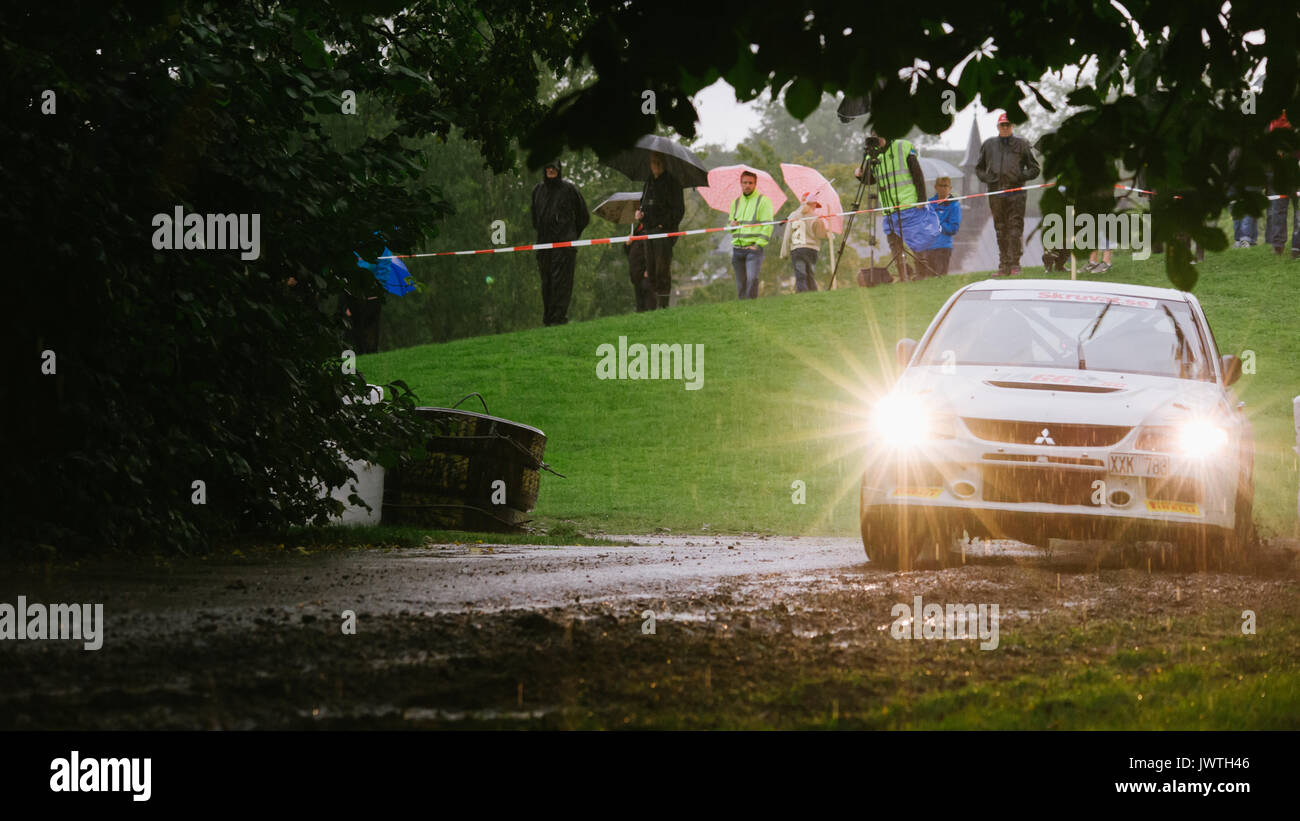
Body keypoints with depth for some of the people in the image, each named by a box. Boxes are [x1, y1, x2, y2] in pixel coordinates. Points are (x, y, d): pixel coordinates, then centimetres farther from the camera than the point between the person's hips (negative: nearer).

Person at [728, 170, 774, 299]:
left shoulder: (763, 201, 1)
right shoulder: (736, 202, 19)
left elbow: (767, 226, -5)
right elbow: (729, 227, 25)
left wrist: (759, 244, -14)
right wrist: (731, 225, 1)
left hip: (754, 247, -5)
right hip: (737, 248, 5)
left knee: (752, 278, -21)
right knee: (740, 282, 3)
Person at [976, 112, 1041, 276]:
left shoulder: (1021, 144, 7)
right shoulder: (989, 145, 15)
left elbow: (1034, 169, 10)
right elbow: (979, 168, 24)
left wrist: (1021, 177, -6)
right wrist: (986, 178, 5)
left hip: (1016, 193, -3)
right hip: (996, 193, 3)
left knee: (1015, 229, -8)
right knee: (1001, 230, 4)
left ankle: (1014, 265, -8)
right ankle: (1004, 266, 6)